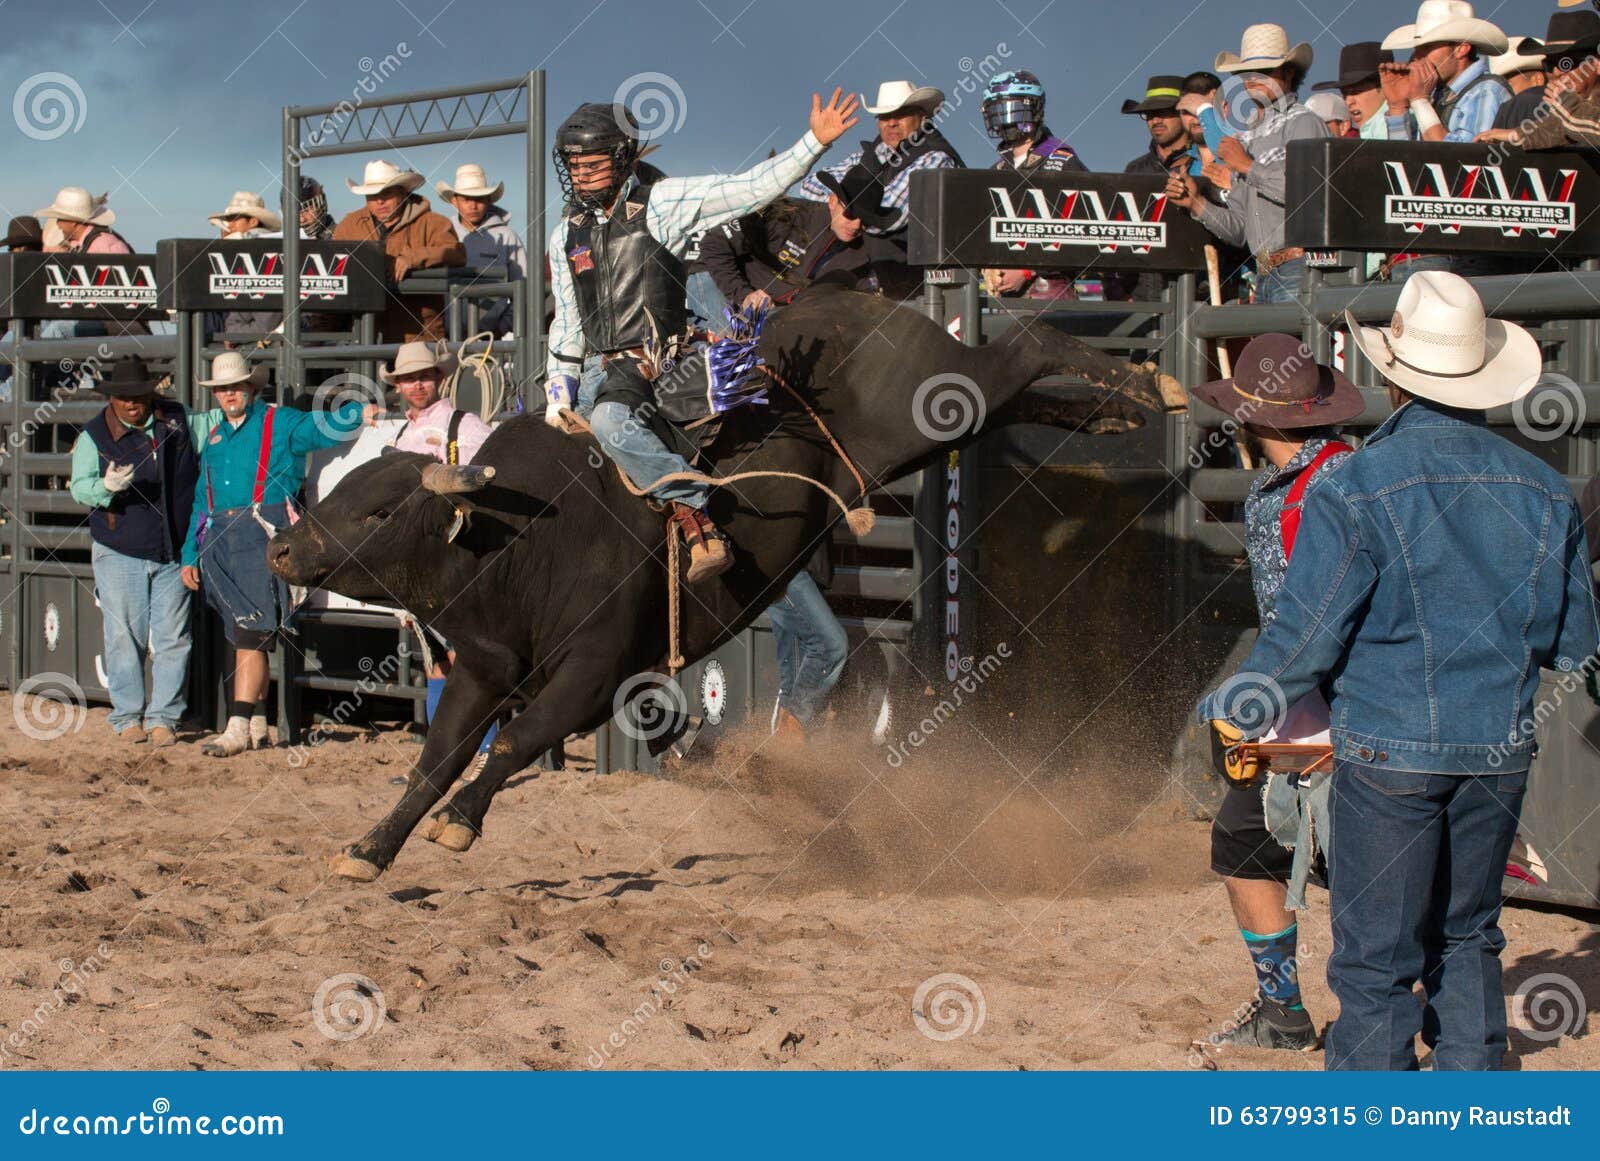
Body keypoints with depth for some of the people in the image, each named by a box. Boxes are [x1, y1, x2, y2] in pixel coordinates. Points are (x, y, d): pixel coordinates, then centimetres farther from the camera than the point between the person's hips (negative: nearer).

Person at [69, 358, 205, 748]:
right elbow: (80, 488, -11)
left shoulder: (177, 420, 5)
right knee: (125, 637, 0)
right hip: (119, 554, -2)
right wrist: (106, 487, -31)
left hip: (174, 553, 2)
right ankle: (128, 717, 8)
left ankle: (163, 717, 7)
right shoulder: (94, 437, -3)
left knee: (172, 639, 1)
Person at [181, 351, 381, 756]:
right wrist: (190, 555, 20)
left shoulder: (281, 423, 5)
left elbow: (323, 427, -8)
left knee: (250, 635, -13)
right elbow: (202, 499, 24)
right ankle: (257, 726, 16)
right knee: (242, 637, 9)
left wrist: (359, 412, -28)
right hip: (220, 540, 6)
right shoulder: (214, 436, 21)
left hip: (264, 536, -6)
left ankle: (238, 729, -16)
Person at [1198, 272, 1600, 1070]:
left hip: (1390, 750, -4)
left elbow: (1305, 638, -12)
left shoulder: (1356, 488, -14)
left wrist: (1235, 709, 5)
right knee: (1467, 940, 18)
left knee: (1376, 959, 3)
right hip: (1500, 753, 5)